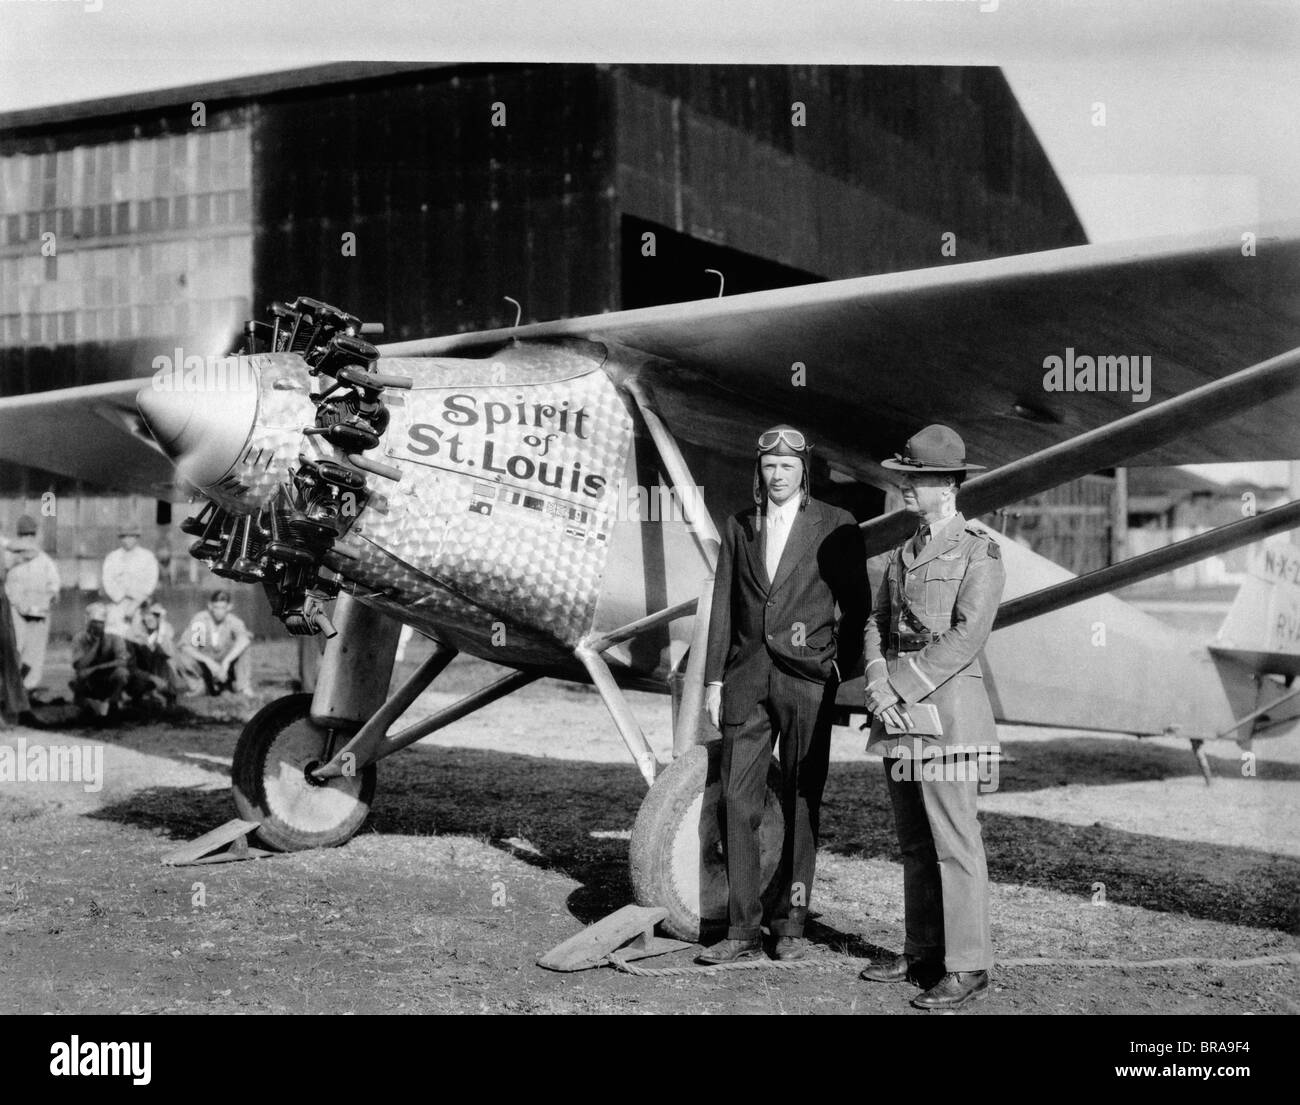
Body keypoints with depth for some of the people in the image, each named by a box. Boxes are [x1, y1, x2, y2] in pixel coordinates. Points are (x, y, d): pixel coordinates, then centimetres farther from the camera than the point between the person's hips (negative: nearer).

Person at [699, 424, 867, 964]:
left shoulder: (836, 525, 1)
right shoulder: (739, 526, 11)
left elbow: (855, 606, 3)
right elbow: (723, 605, 11)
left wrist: (845, 671, -3)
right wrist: (713, 680, 8)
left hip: (807, 677, -3)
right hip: (746, 676, 3)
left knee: (802, 805, 3)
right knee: (738, 802, -2)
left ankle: (790, 923, 14)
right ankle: (743, 930, 4)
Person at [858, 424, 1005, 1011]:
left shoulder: (979, 553, -5)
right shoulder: (902, 554, 17)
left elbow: (965, 637, -14)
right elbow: (876, 624, 12)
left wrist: (902, 686, -17)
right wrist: (879, 681, -6)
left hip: (945, 708, -7)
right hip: (897, 708, 7)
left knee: (953, 841, -5)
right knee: (914, 841, 12)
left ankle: (967, 967, 0)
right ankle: (922, 952, 20)